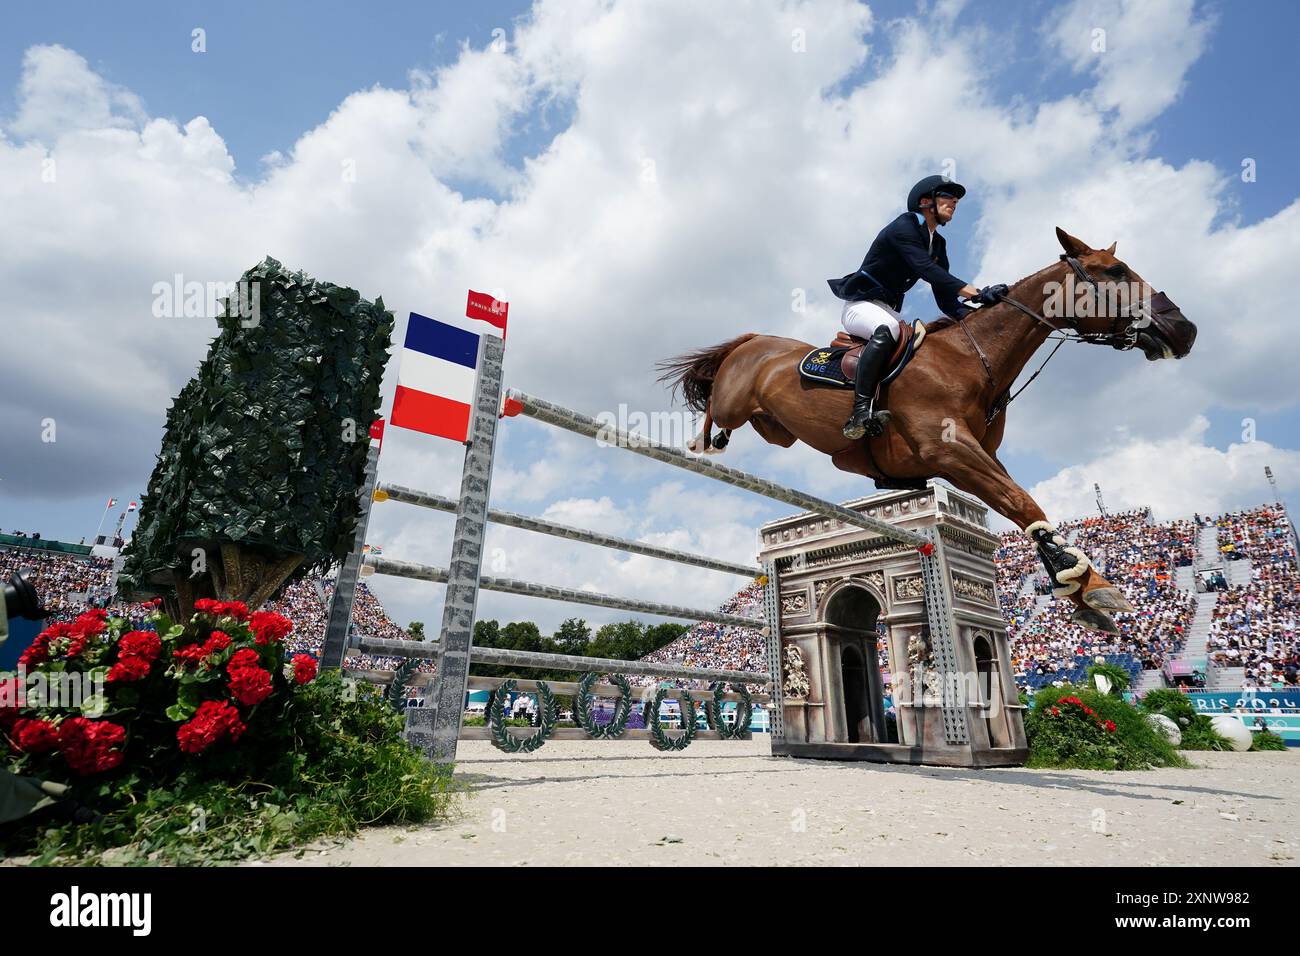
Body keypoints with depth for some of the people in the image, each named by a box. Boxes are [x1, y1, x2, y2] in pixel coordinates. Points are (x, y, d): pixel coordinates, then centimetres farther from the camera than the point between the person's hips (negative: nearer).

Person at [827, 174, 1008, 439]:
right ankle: (860, 414, -45)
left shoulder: (938, 244, 14)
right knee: (886, 329, -39)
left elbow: (946, 301, 10)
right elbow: (927, 270, -27)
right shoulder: (904, 227, -12)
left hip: (888, 310, 10)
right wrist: (978, 293, -32)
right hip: (859, 305, -9)